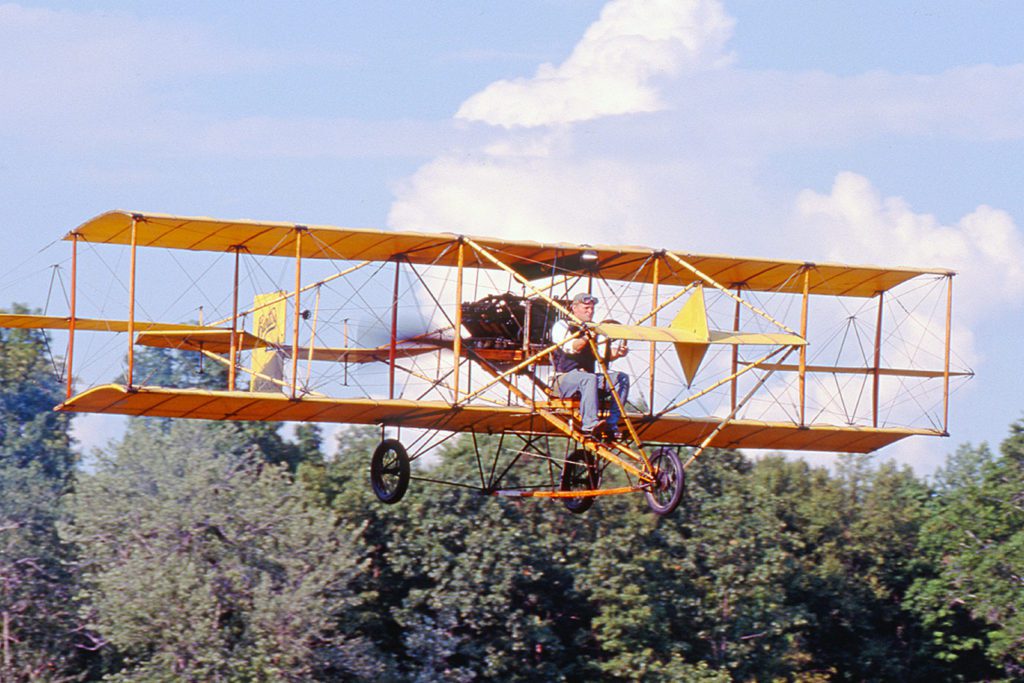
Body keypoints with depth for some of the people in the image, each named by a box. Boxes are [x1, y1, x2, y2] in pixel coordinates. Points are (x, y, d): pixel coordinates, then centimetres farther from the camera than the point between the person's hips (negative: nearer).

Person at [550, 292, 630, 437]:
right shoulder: (562, 326, 3)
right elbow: (570, 347, -15)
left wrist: (617, 353, -9)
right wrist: (587, 337, -31)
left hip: (588, 375, 6)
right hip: (565, 377, -6)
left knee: (622, 378, -14)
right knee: (589, 379, -38)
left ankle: (612, 424, -23)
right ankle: (590, 424, -49)